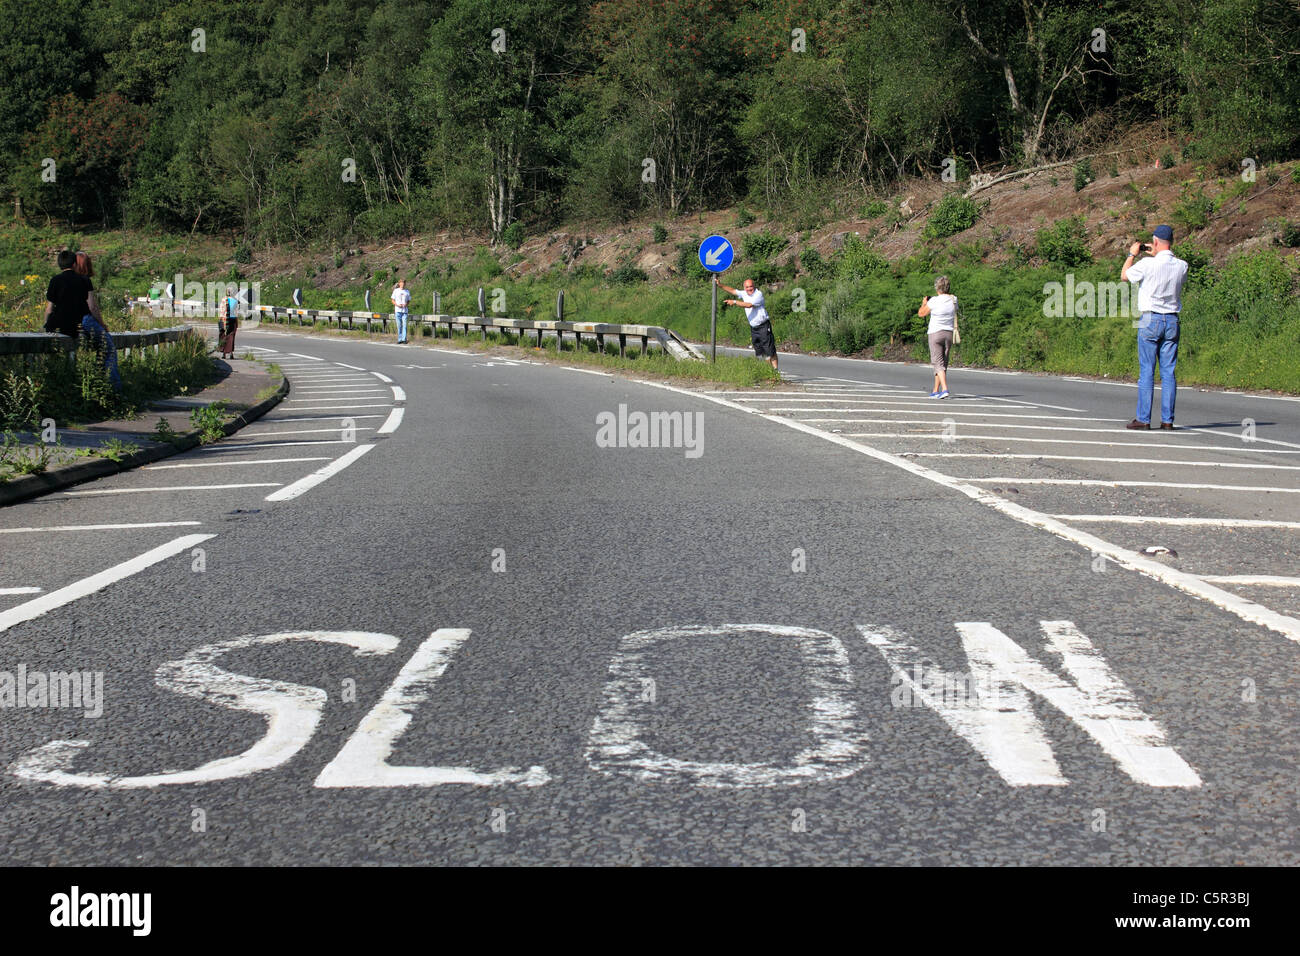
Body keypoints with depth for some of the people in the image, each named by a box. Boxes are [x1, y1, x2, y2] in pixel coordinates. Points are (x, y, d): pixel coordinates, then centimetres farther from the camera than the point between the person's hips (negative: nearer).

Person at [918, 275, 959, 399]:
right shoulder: (953, 300, 0)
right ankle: (935, 390, 21)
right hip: (949, 333, 5)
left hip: (936, 333, -5)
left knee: (938, 363, -6)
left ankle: (944, 389, -21)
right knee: (943, 363, 13)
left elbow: (921, 313, -3)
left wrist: (924, 303, 17)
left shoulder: (934, 301, -14)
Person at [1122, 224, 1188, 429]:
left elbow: (1124, 276, 3)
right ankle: (1167, 419, 5)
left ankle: (1143, 418, -2)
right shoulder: (1181, 266, 1)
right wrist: (1157, 255, 27)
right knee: (1168, 372, 5)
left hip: (1150, 320, -4)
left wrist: (1132, 254, 18)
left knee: (1146, 371, -2)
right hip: (1172, 320, 4)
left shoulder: (1148, 264, -13)